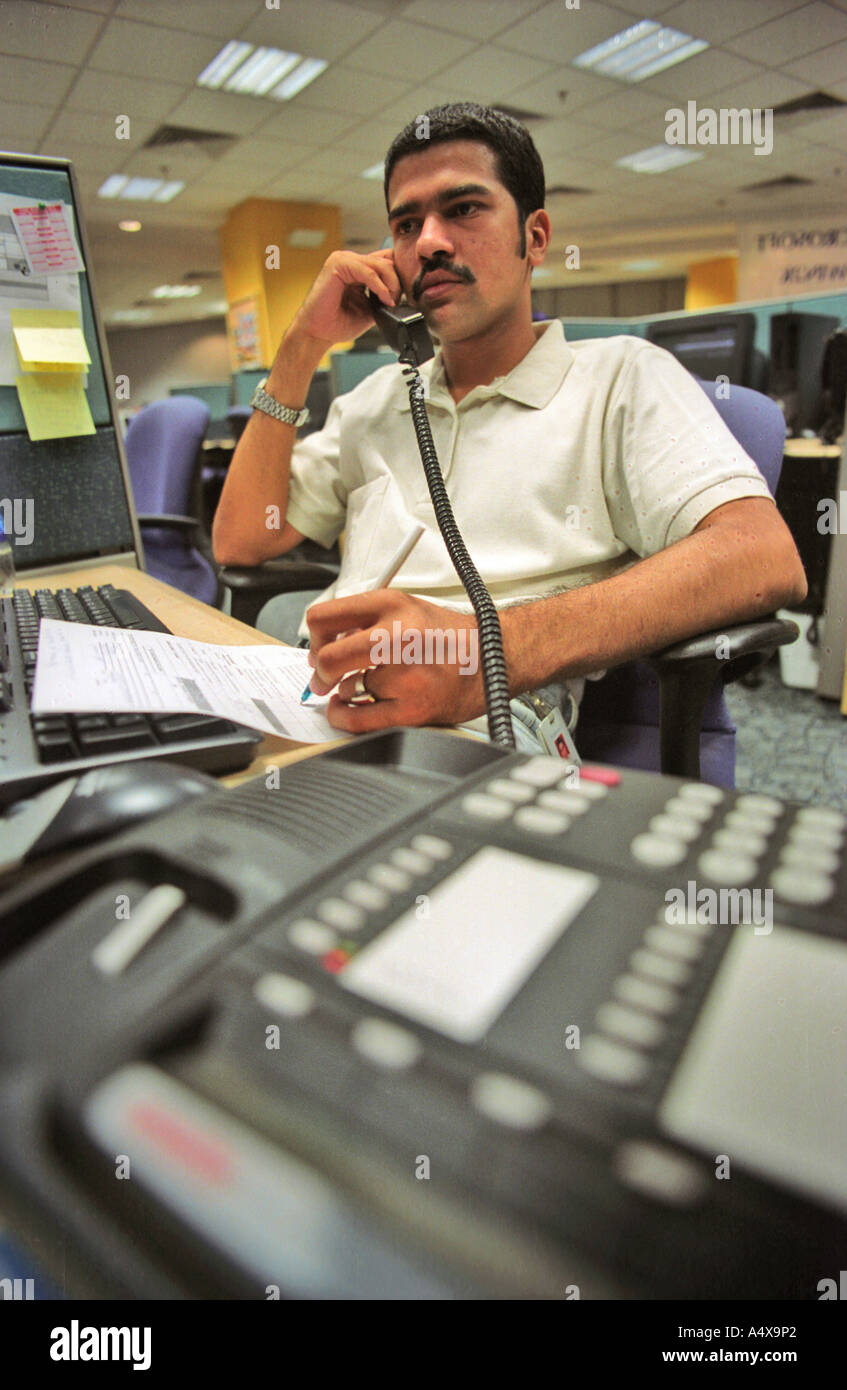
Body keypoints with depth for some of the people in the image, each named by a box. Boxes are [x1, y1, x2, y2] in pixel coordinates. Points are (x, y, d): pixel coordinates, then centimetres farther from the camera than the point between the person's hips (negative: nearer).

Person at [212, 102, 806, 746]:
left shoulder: (622, 376, 6)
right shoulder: (376, 398, 24)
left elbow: (766, 560, -12)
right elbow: (240, 540, 17)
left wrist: (496, 647, -29)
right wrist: (303, 347, 11)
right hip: (325, 710, 6)